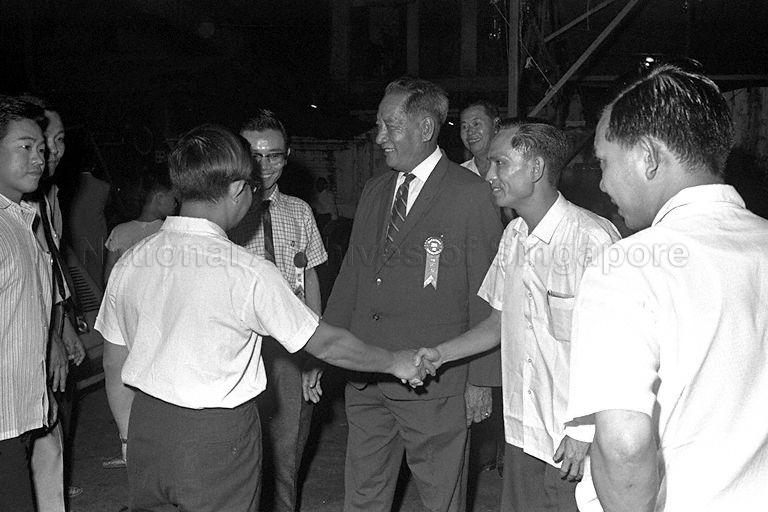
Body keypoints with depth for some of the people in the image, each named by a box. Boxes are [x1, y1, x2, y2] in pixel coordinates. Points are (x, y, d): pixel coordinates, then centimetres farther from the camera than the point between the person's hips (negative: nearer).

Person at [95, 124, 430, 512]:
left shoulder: (129, 262, -3)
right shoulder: (249, 272, -19)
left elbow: (115, 363, 6)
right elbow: (327, 345, -9)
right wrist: (395, 362, 5)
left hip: (146, 426, 5)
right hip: (216, 441, -5)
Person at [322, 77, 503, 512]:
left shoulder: (471, 195, -7)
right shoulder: (374, 192, 13)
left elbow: (486, 293, -7)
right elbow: (351, 276, 15)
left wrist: (481, 379, -8)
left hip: (433, 381, -5)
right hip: (364, 377, 6)